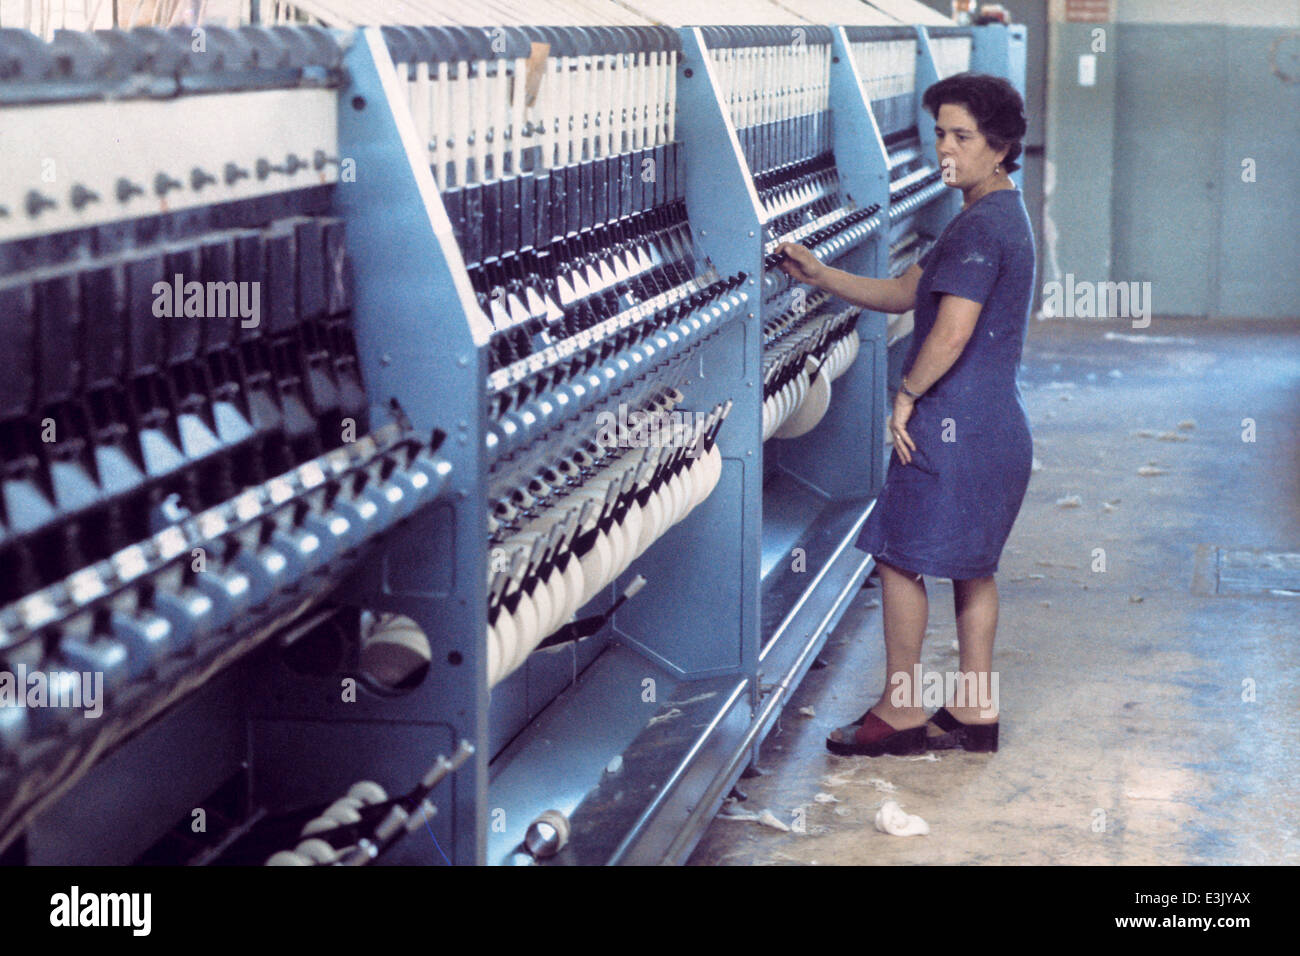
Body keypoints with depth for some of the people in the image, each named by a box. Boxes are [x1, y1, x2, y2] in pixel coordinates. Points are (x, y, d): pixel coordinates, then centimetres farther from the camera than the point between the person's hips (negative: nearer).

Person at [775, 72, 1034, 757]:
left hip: (952, 422, -10)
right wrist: (819, 275, 11)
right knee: (972, 566, 14)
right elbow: (902, 293, 19)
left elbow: (952, 330, -26)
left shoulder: (980, 226, -17)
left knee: (901, 558, 0)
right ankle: (974, 710, 20)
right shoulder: (1001, 216, 16)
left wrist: (907, 393, -12)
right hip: (996, 425, 10)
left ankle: (902, 710, 8)